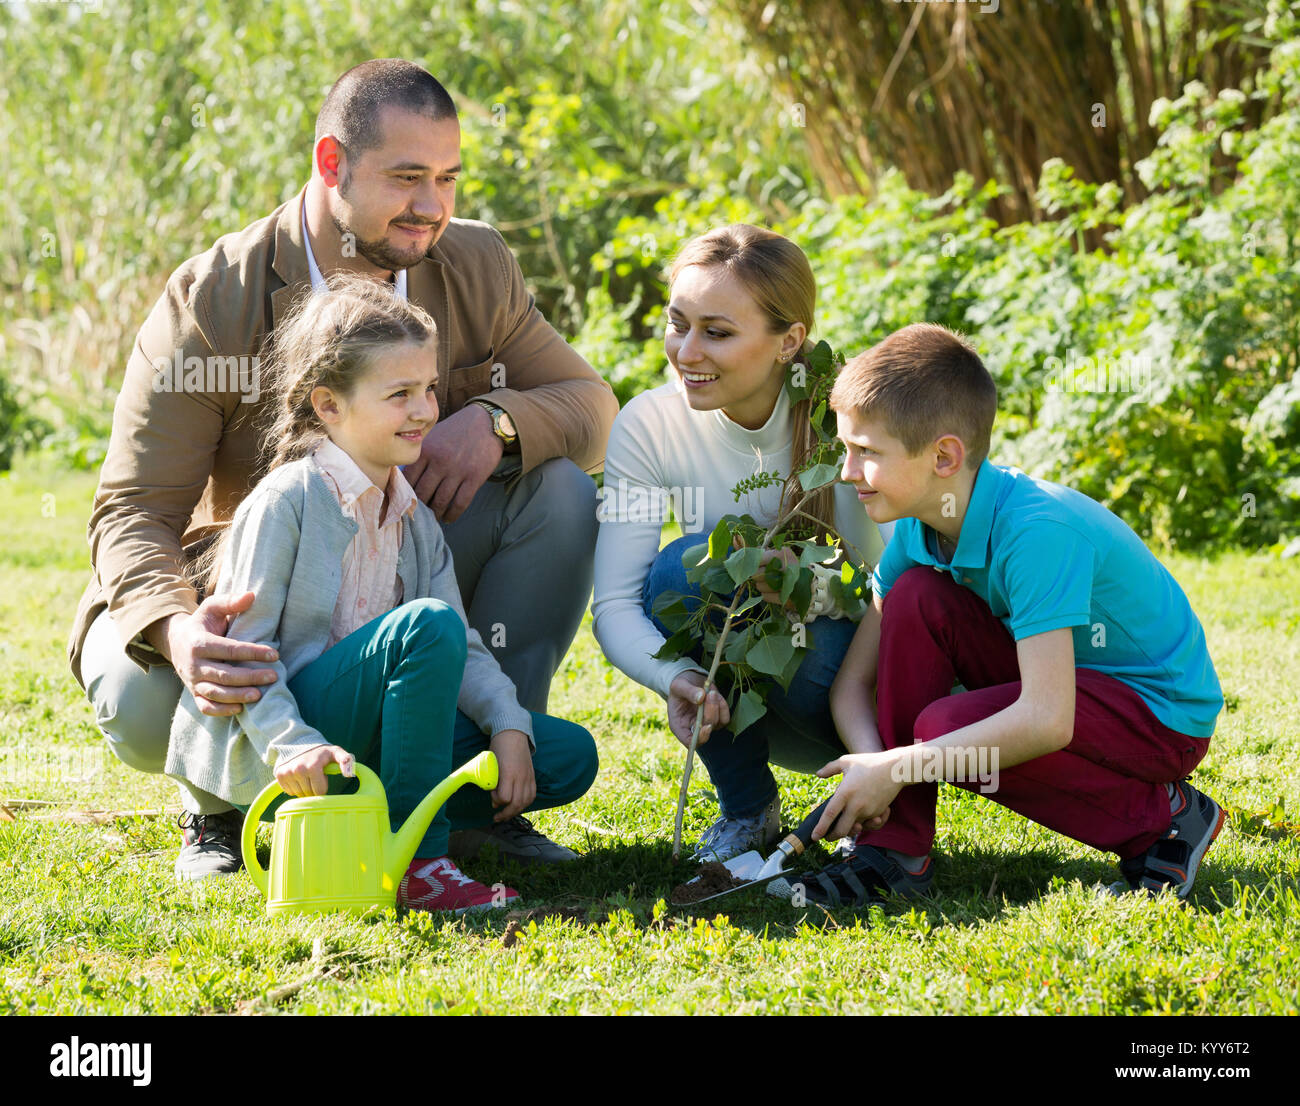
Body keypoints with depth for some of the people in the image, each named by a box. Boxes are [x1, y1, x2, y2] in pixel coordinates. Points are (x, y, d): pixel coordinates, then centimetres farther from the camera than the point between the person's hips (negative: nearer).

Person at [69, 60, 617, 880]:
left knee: (564, 491, -19)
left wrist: (498, 420, -27)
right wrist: (175, 628, -46)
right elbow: (134, 512, -22)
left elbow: (593, 406, -2)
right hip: (253, 610, -3)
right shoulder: (208, 302, -17)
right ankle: (223, 801, 5)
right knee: (137, 697, -35)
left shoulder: (477, 267, -4)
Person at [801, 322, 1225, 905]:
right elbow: (853, 682, -3)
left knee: (946, 728, -28)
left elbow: (1047, 721, -37)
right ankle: (895, 850, -9)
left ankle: (1163, 819, -9)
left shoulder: (1037, 530, -31)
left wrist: (895, 768, -32)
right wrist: (870, 761, -25)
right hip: (1056, 682, 8)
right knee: (916, 596, -13)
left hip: (1162, 713, -8)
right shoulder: (919, 528, -6)